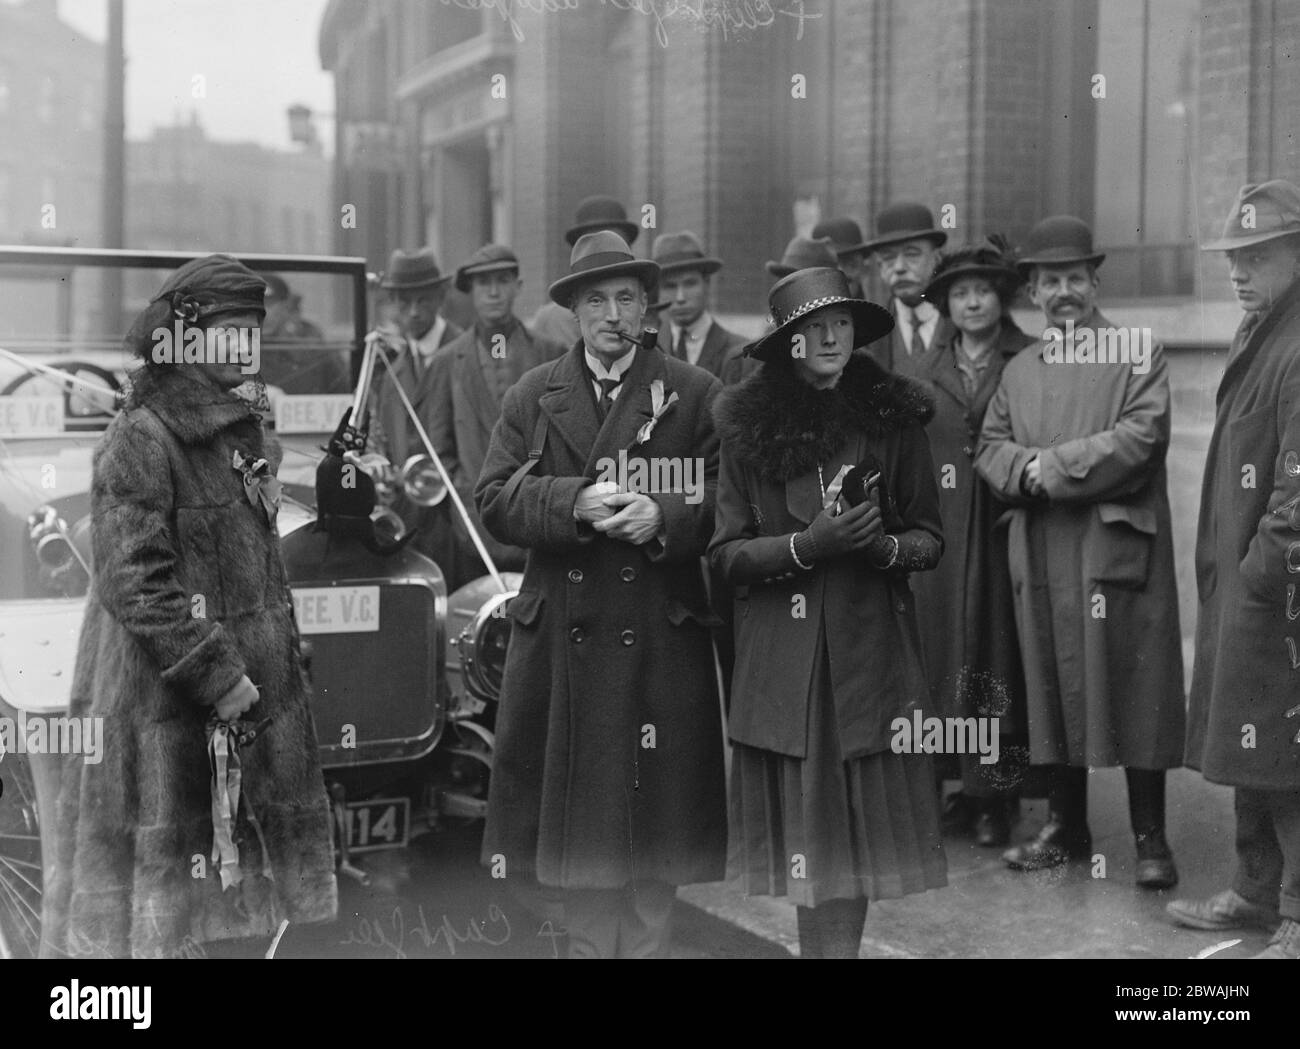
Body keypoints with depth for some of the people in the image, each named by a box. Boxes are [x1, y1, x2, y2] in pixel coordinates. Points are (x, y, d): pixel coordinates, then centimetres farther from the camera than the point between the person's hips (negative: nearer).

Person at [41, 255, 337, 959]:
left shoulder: (244, 431, 12)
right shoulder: (140, 440, -13)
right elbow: (135, 585, -19)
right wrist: (217, 677, -19)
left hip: (246, 685, 8)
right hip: (161, 699, -8)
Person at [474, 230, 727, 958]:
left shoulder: (697, 395, 3)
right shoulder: (532, 397, 9)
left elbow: (728, 504, -1)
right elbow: (496, 501, 1)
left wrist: (662, 516, -19)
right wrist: (574, 503, -15)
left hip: (661, 640, -1)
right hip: (561, 638, 2)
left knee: (653, 809, 4)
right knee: (576, 811, 8)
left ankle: (647, 941, 19)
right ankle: (589, 940, 22)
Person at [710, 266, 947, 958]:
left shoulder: (893, 416, 2)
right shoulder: (747, 426, 0)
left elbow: (930, 540, 8)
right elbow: (726, 553, -1)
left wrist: (886, 546, -13)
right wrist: (806, 545, -16)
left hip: (873, 647, 1)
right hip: (784, 654, 0)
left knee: (863, 816, 3)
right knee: (807, 817, 4)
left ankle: (840, 945, 15)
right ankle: (822, 945, 17)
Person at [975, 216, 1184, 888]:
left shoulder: (1139, 354, 3)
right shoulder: (1018, 369, 18)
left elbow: (1142, 436, -10)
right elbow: (988, 447, 12)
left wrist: (1054, 466, -12)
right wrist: (1027, 471, -10)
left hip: (1120, 550, -4)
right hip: (1041, 558, 4)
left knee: (1134, 692, -3)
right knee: (1054, 688, 8)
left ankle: (1150, 839, 5)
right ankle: (1065, 828, 20)